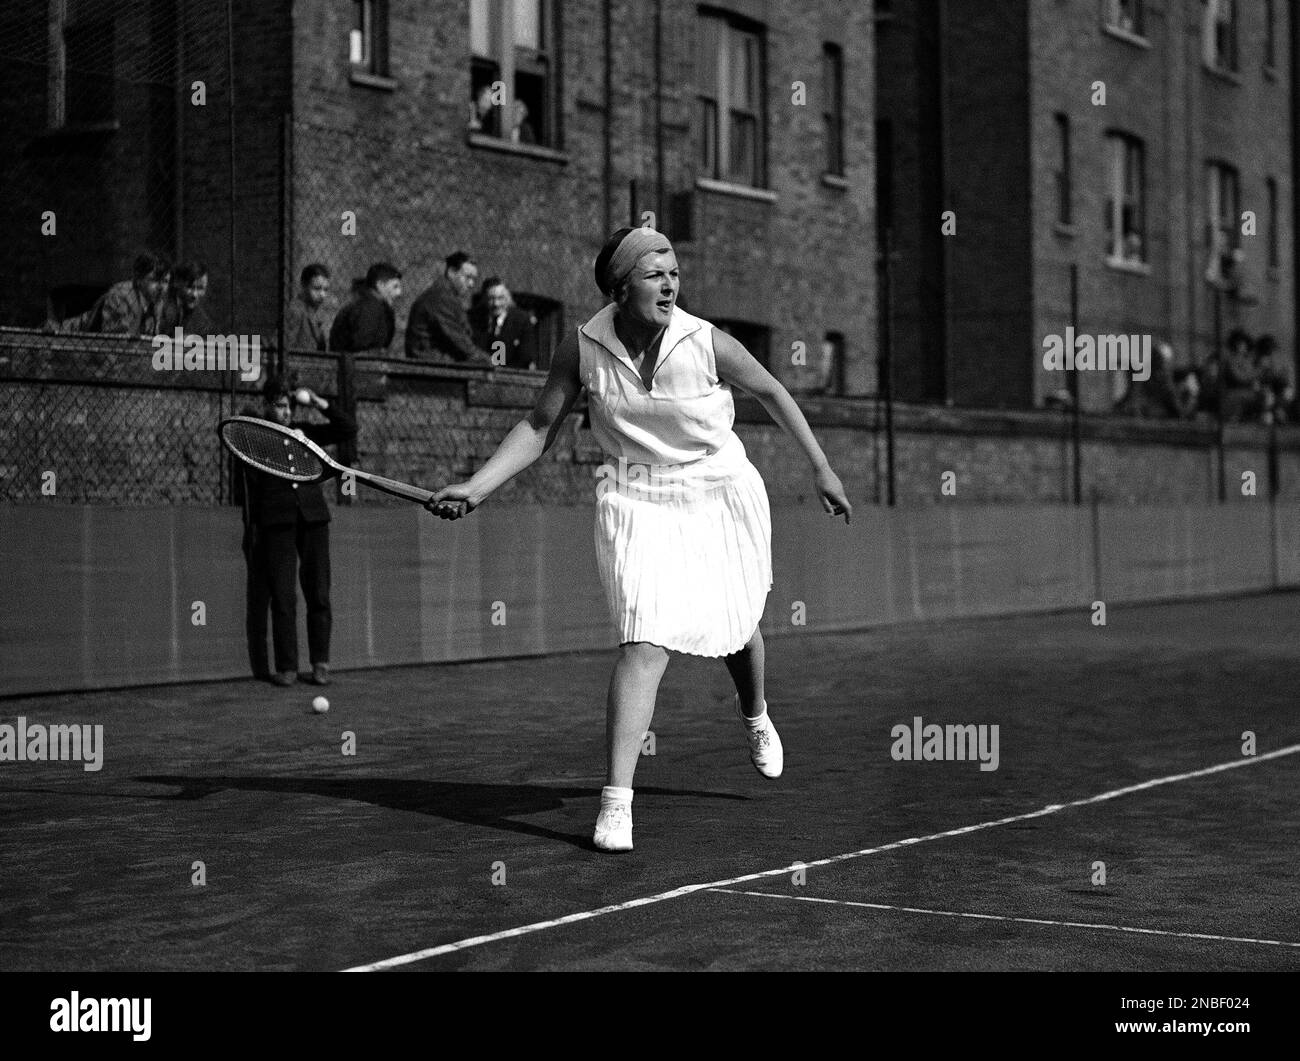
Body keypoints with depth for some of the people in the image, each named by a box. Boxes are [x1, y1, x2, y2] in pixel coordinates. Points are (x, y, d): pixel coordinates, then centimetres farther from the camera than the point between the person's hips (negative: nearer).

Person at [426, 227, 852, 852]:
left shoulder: (707, 343, -17)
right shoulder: (583, 349, -14)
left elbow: (772, 393, -1)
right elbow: (539, 427, -3)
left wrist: (821, 470, 3)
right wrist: (477, 486, -14)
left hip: (720, 496, 1)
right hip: (638, 502, -1)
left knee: (736, 628, 18)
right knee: (646, 643, -18)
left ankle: (755, 717, 54)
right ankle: (616, 800, -16)